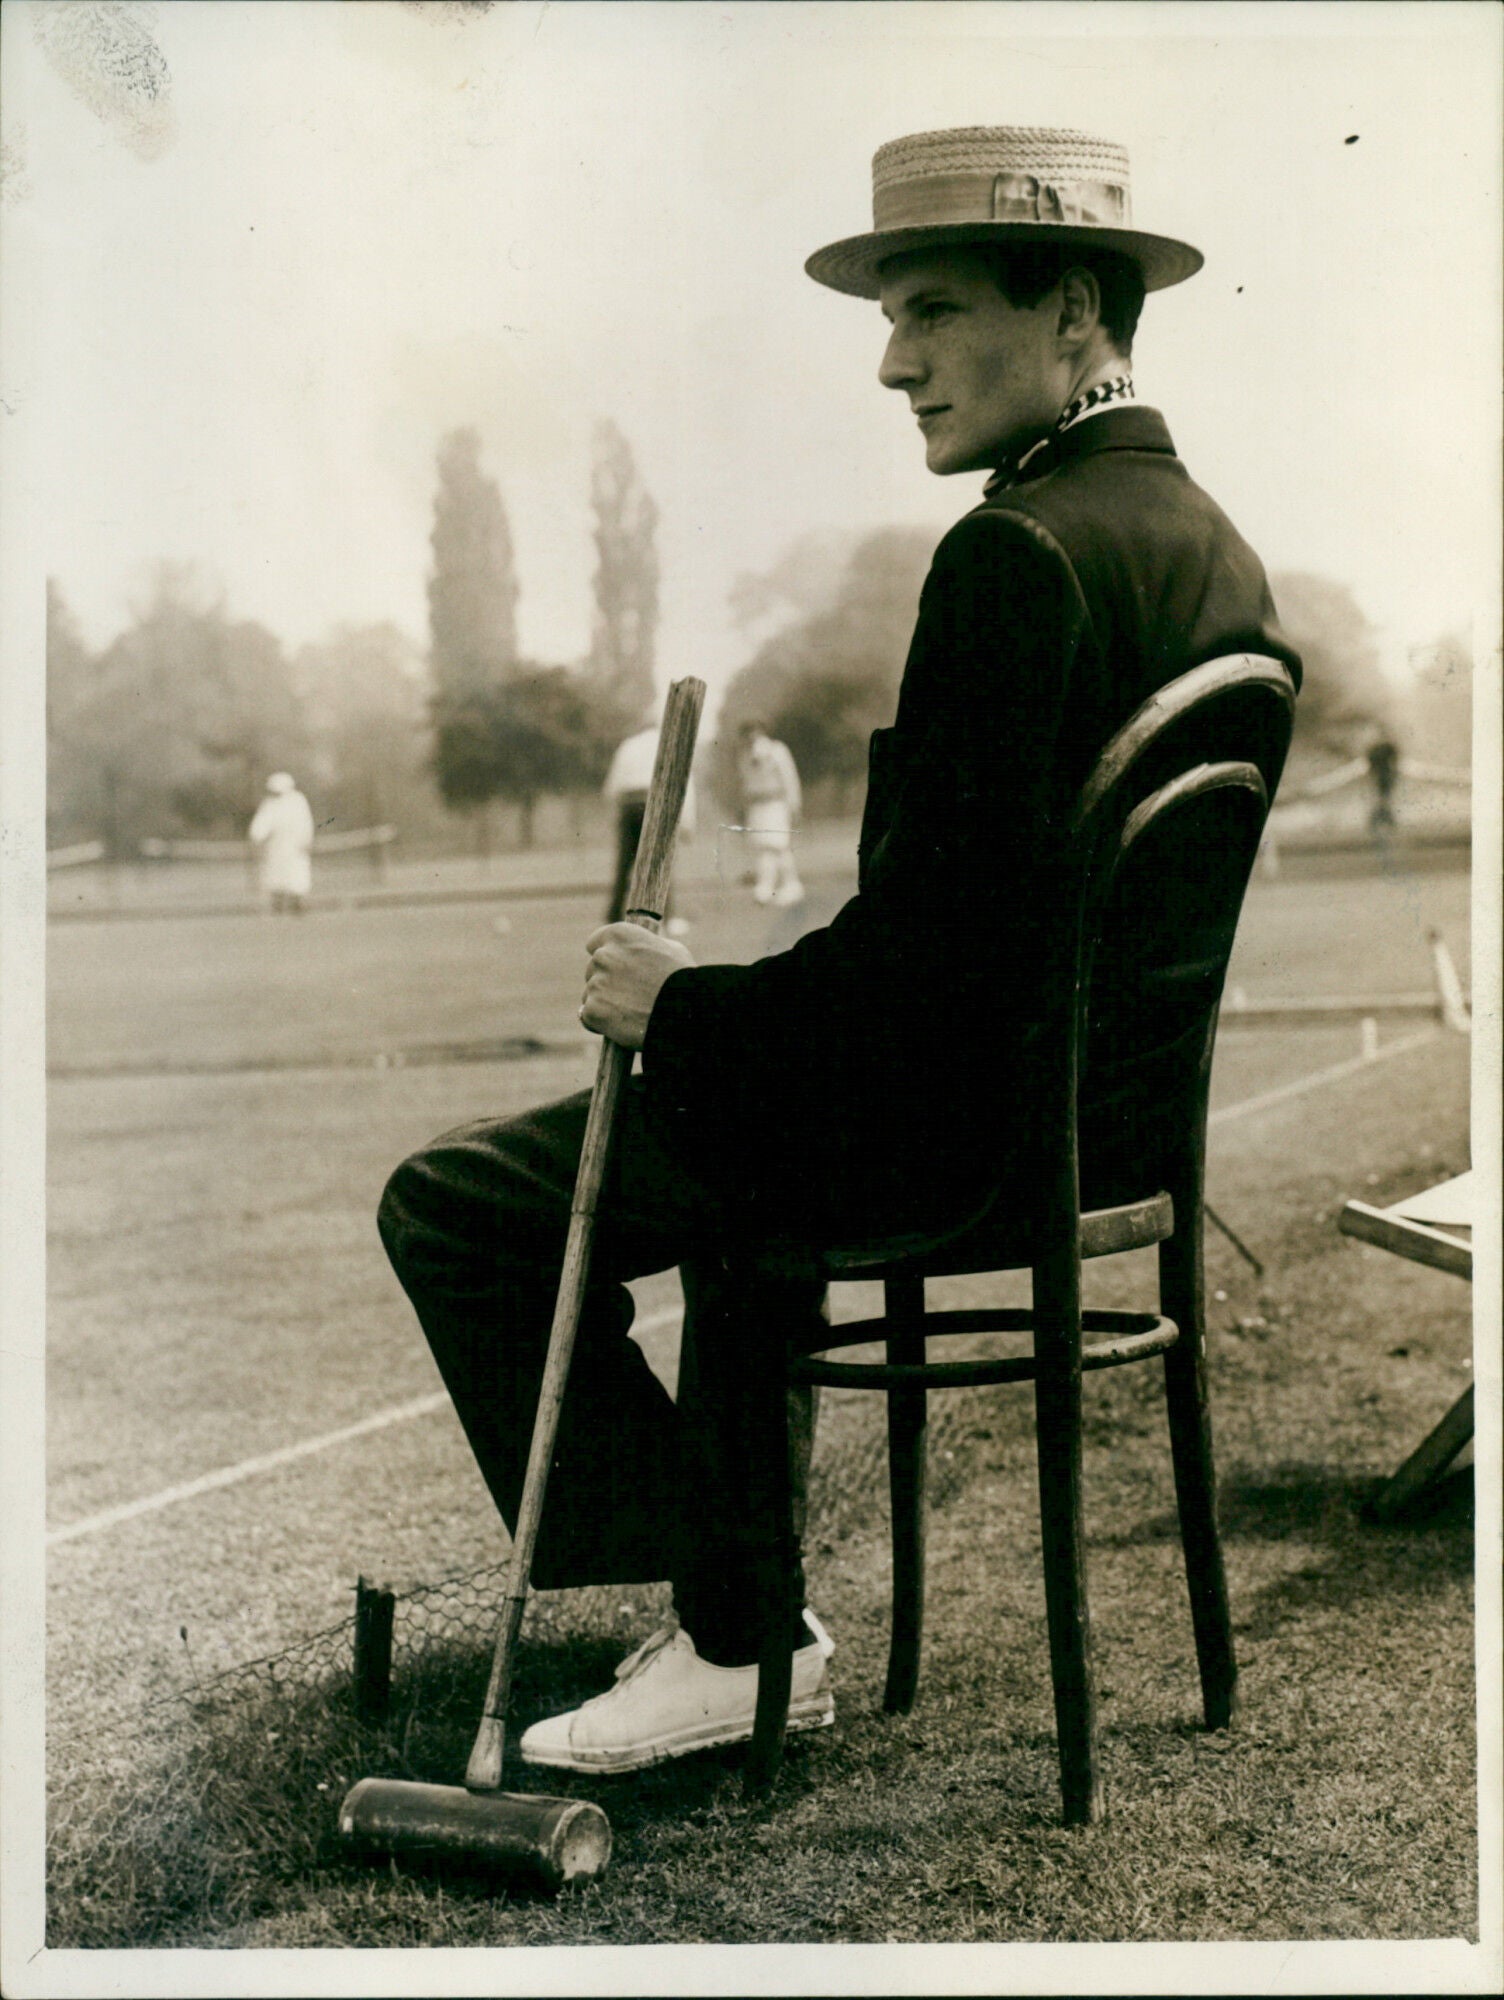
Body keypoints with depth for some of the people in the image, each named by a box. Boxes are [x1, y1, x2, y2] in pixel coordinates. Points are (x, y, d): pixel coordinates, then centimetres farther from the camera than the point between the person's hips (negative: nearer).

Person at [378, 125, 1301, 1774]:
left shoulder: (1018, 553, -23)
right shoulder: (1216, 548, 7)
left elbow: (936, 939, -28)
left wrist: (689, 1004, -13)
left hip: (958, 1122, -10)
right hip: (1108, 1092, 10)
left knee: (452, 1204, 0)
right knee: (726, 1092, 35)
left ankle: (734, 1634, 4)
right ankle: (744, 1571, 36)